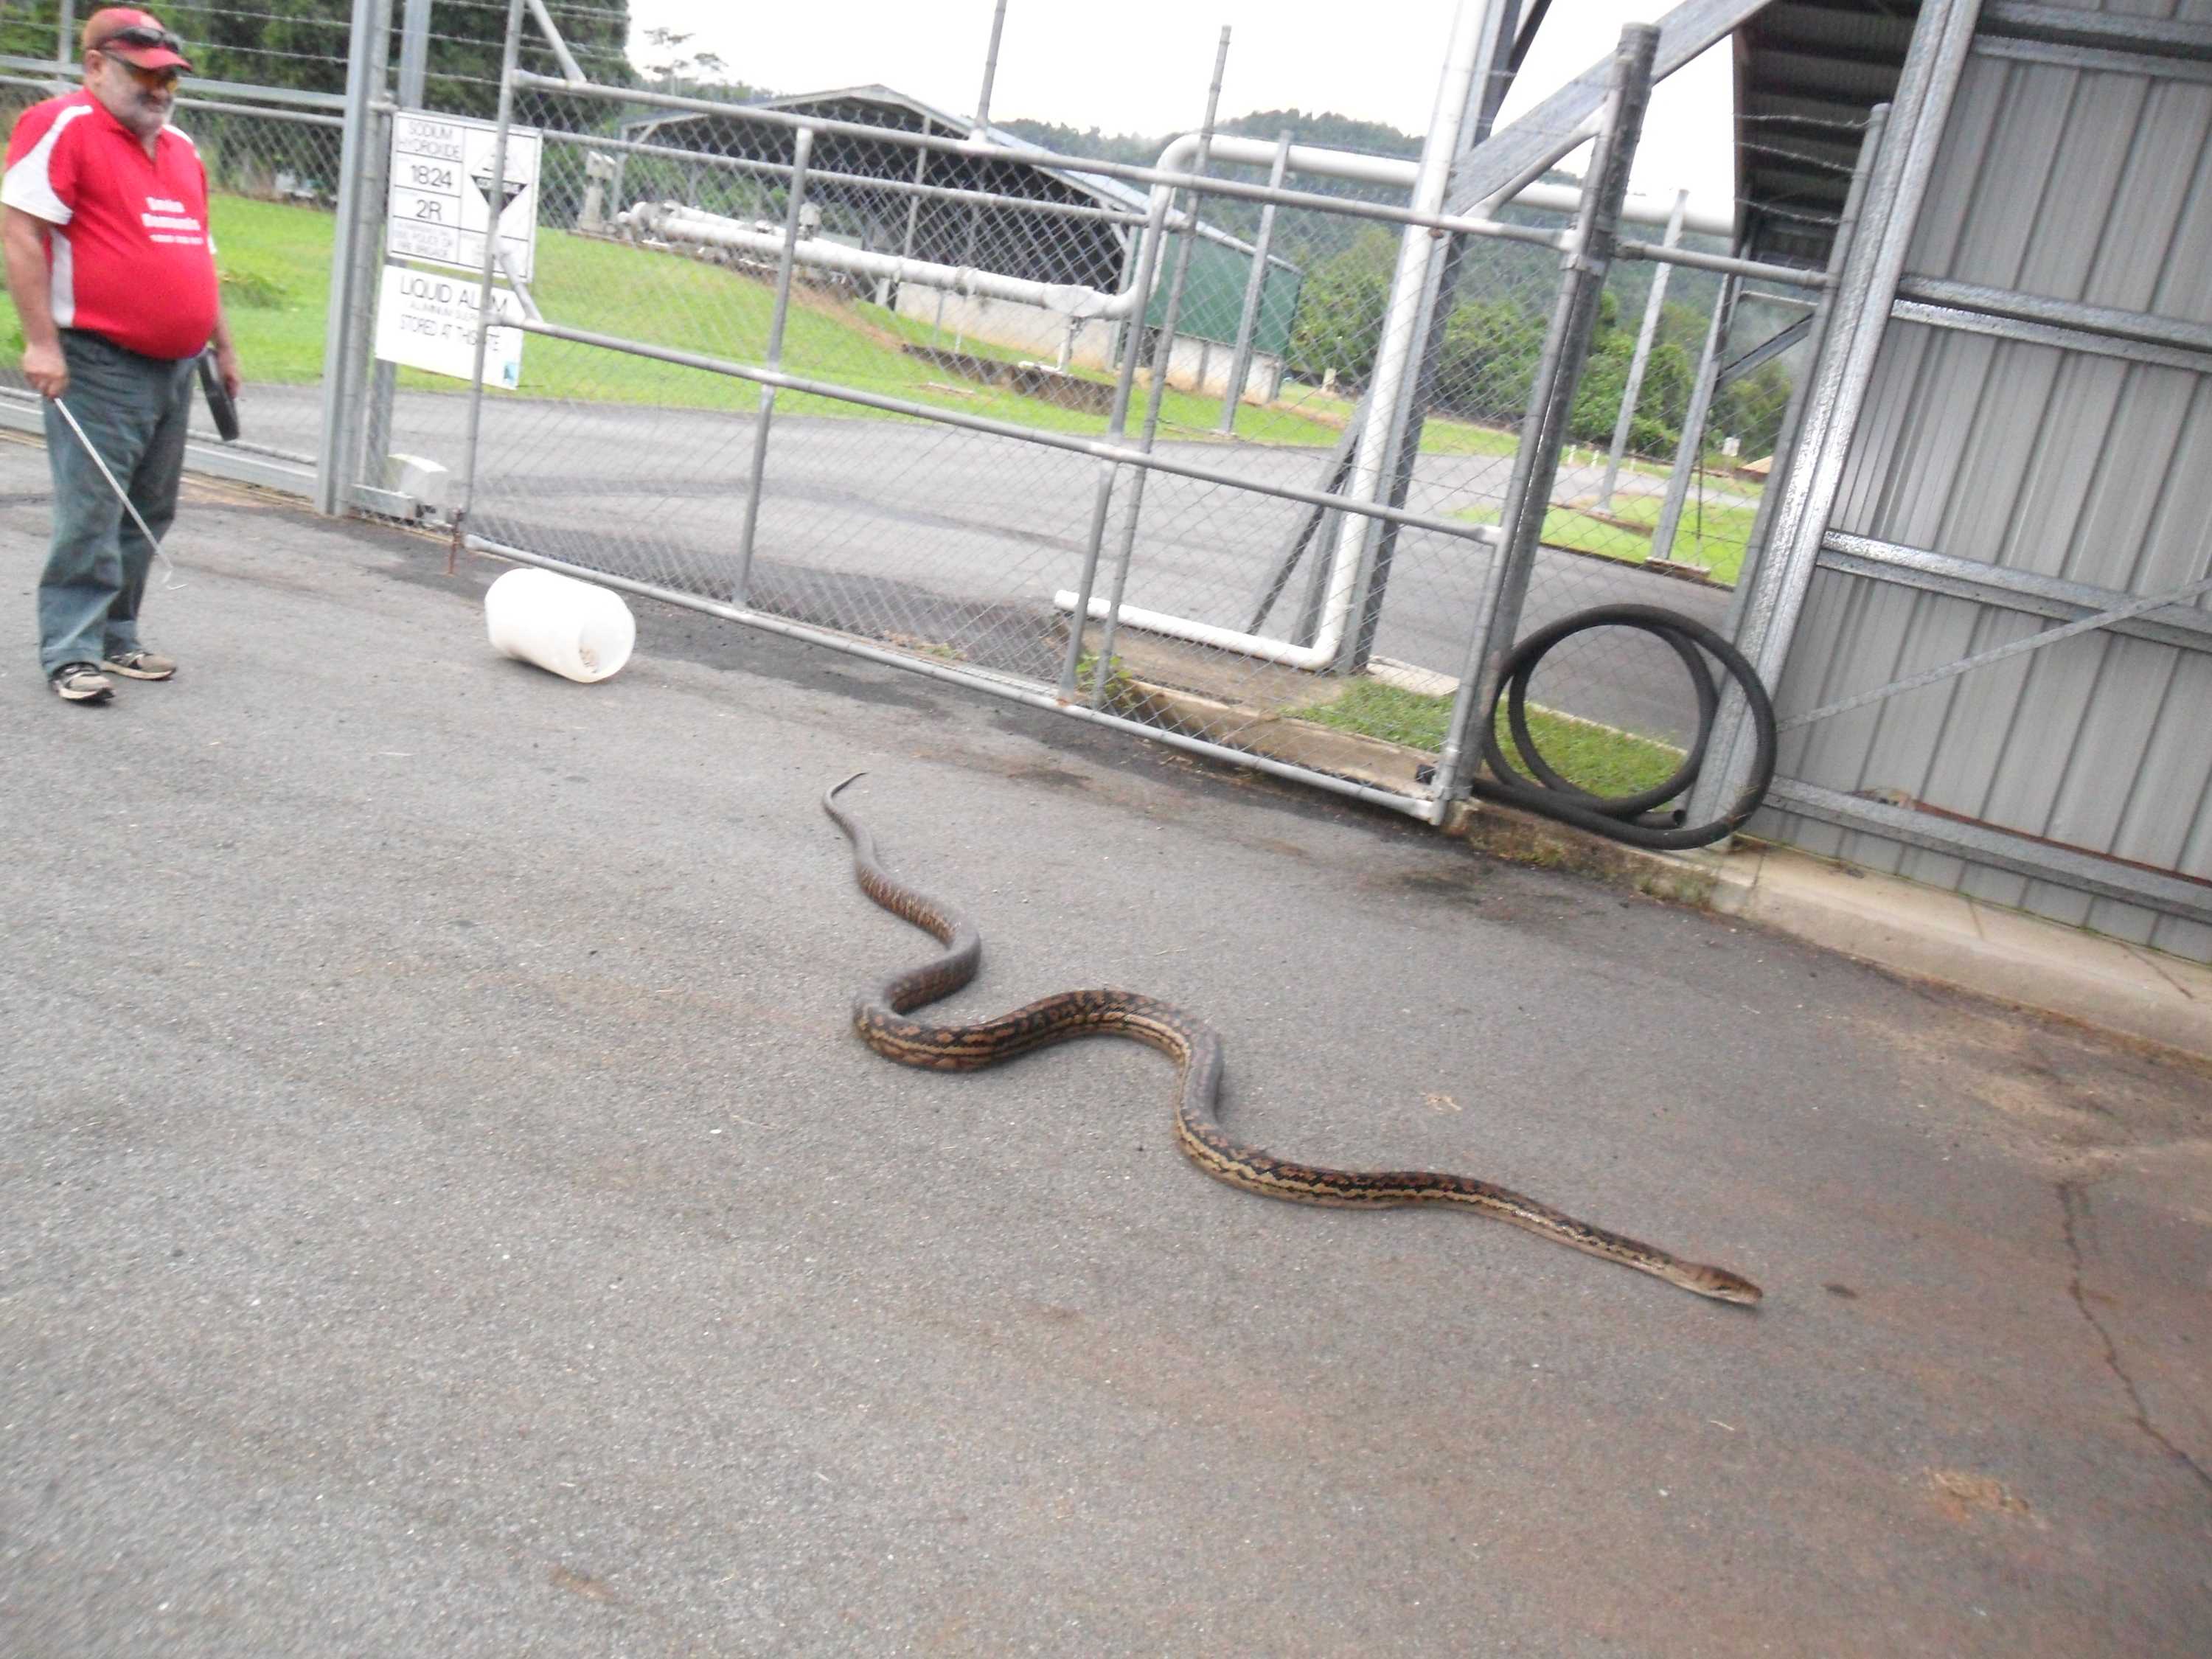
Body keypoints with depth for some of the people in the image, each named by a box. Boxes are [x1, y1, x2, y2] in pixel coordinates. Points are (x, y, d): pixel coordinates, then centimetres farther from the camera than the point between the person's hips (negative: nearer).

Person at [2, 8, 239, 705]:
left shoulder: (179, 147, 18)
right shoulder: (63, 126, -6)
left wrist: (222, 346, 24)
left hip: (173, 368, 8)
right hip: (98, 366, -8)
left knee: (148, 515, 12)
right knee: (91, 513, -8)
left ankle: (116, 638, 22)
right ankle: (71, 653, -1)